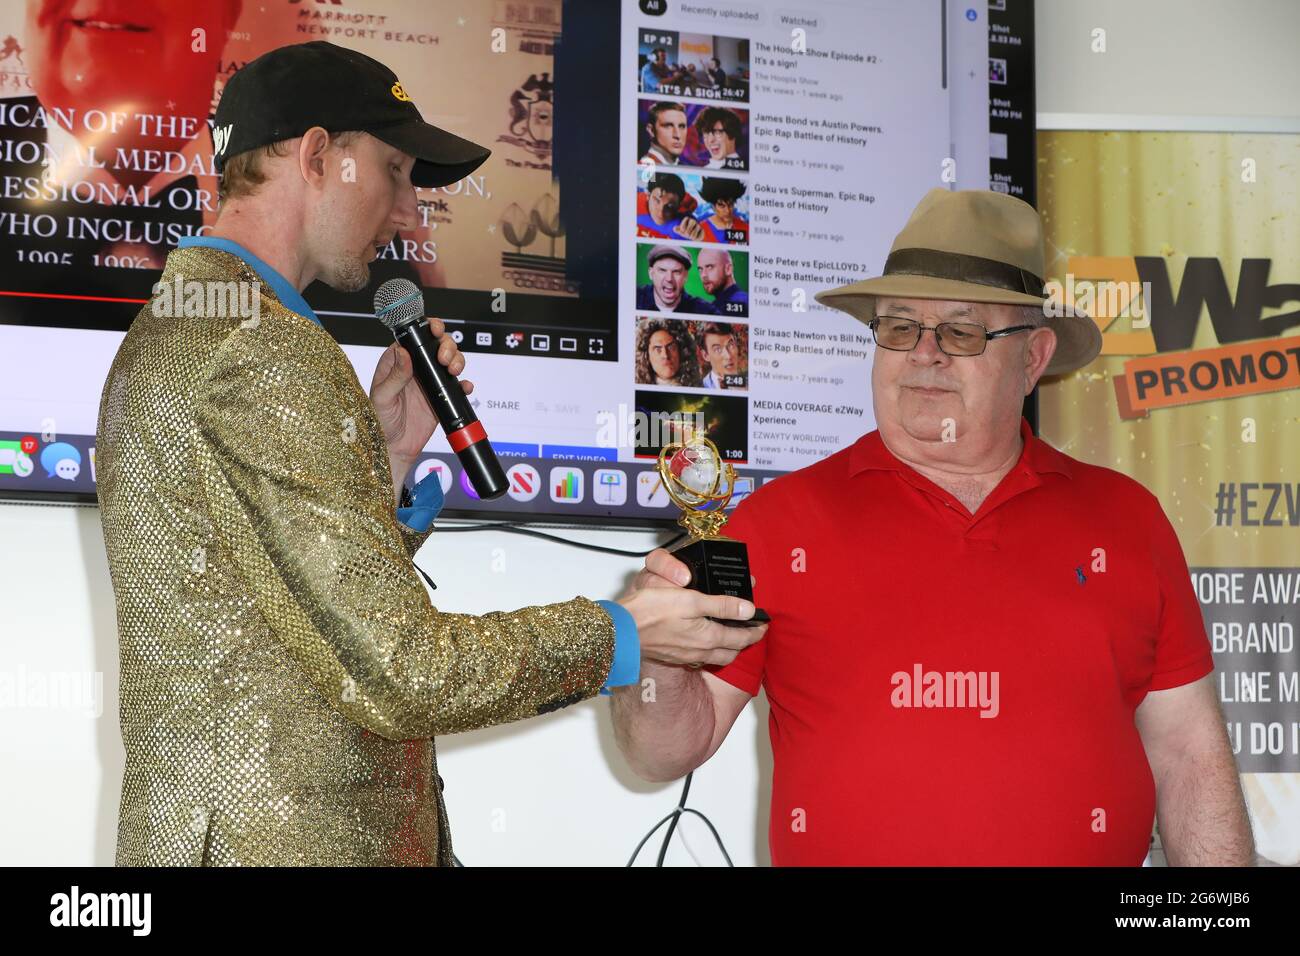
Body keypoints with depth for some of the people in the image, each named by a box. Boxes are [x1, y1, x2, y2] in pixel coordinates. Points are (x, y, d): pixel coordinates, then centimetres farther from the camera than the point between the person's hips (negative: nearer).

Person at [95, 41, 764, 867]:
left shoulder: (168, 332, 14)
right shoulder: (266, 349, -18)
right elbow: (397, 672, -22)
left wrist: (388, 460, 4)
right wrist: (617, 637, -10)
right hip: (291, 844, -10)